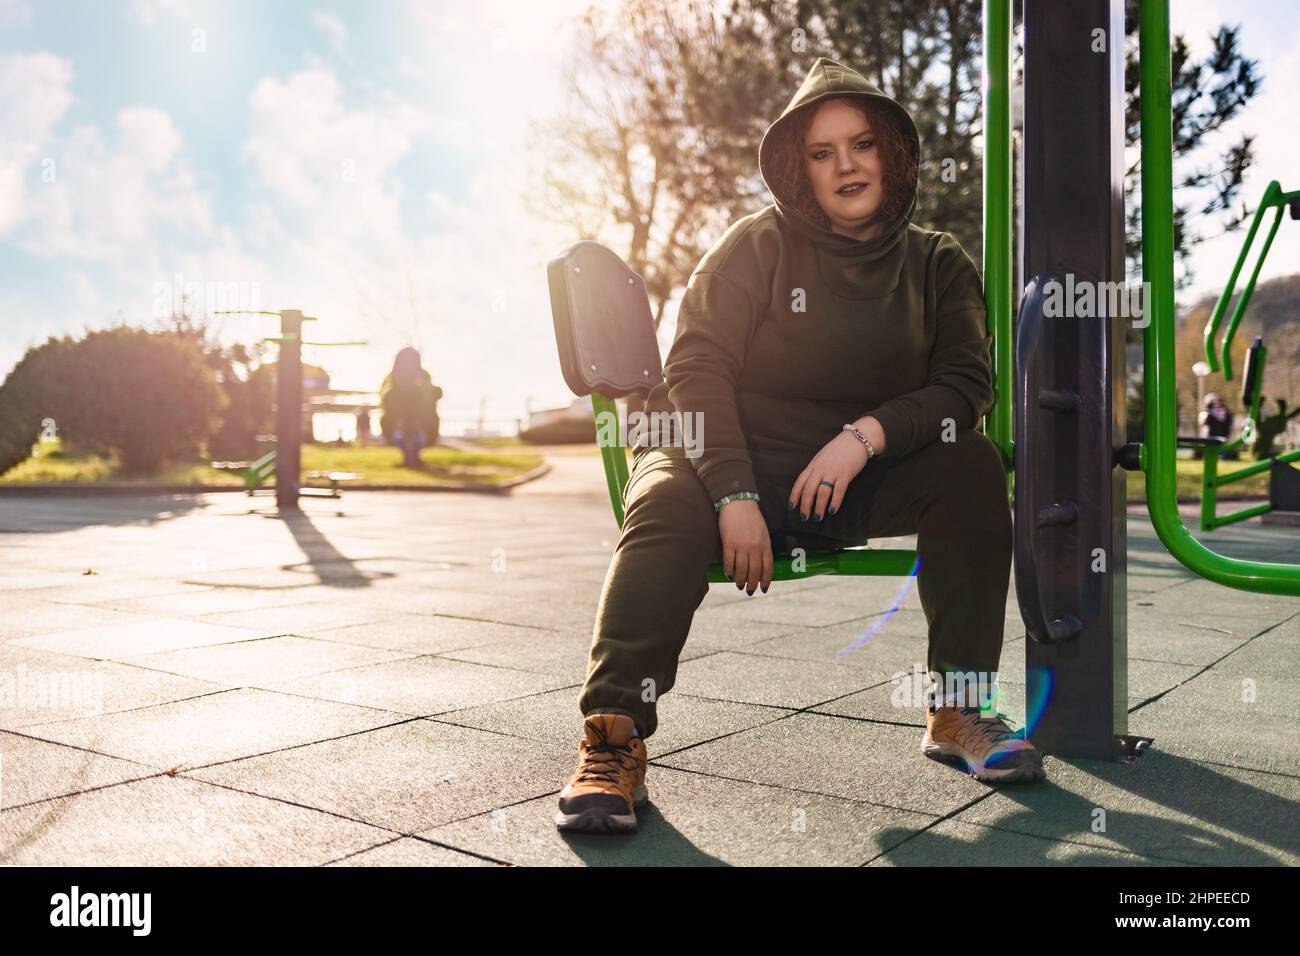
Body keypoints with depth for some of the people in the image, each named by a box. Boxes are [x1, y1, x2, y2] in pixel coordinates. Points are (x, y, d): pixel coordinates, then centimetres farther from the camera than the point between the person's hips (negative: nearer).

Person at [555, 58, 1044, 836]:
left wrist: (865, 436, -23)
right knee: (669, 507, -35)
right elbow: (697, 370, -11)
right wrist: (736, 497, -25)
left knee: (972, 464, -21)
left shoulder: (938, 265, 7)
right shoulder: (758, 246, -2)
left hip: (854, 482, 3)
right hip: (724, 462, -3)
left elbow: (966, 385, -4)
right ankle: (615, 741, -33)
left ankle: (959, 712, -14)